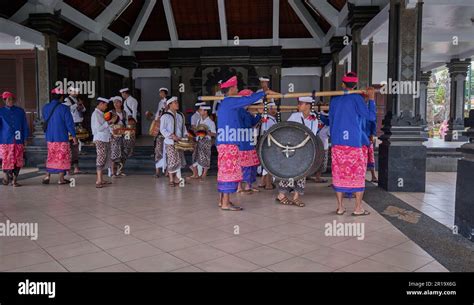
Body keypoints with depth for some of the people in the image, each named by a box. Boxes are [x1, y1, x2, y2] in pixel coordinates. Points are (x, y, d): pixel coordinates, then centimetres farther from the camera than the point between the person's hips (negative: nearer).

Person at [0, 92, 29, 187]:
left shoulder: (20, 111, 8)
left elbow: (25, 126, 11)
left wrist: (25, 139, 7)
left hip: (18, 141, 1)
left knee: (18, 161, 0)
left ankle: (14, 180, 9)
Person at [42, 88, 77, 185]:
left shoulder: (45, 107, 5)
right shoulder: (64, 108, -12)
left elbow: (45, 120, 17)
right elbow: (69, 123, -10)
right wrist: (74, 136, -4)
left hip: (49, 137, 5)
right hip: (62, 137, -5)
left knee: (51, 157, 16)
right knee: (62, 157, 3)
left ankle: (47, 176, 14)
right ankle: (61, 179, 5)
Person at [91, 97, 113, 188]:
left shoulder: (101, 113, 16)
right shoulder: (96, 114, -11)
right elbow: (99, 128, -19)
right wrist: (109, 122, -16)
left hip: (105, 139, 9)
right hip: (100, 139, -9)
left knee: (104, 159, 10)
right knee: (101, 158, -10)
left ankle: (101, 179, 15)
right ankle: (98, 181, -10)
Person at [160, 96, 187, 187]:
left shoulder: (180, 115, 12)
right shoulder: (165, 116, -6)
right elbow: (162, 129, -9)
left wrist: (186, 135, 4)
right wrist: (172, 135, -18)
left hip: (179, 142, 6)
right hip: (170, 142, -6)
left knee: (179, 160, 8)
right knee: (172, 160, -6)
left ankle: (177, 179, 19)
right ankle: (171, 180, 5)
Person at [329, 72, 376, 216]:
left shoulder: (334, 99, 11)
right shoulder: (356, 98, -4)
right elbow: (371, 117, -6)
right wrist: (371, 99, 2)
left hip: (337, 143, 4)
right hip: (354, 143, -4)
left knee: (339, 174, 8)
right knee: (358, 174, 6)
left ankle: (340, 207, 11)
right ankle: (358, 208, 7)